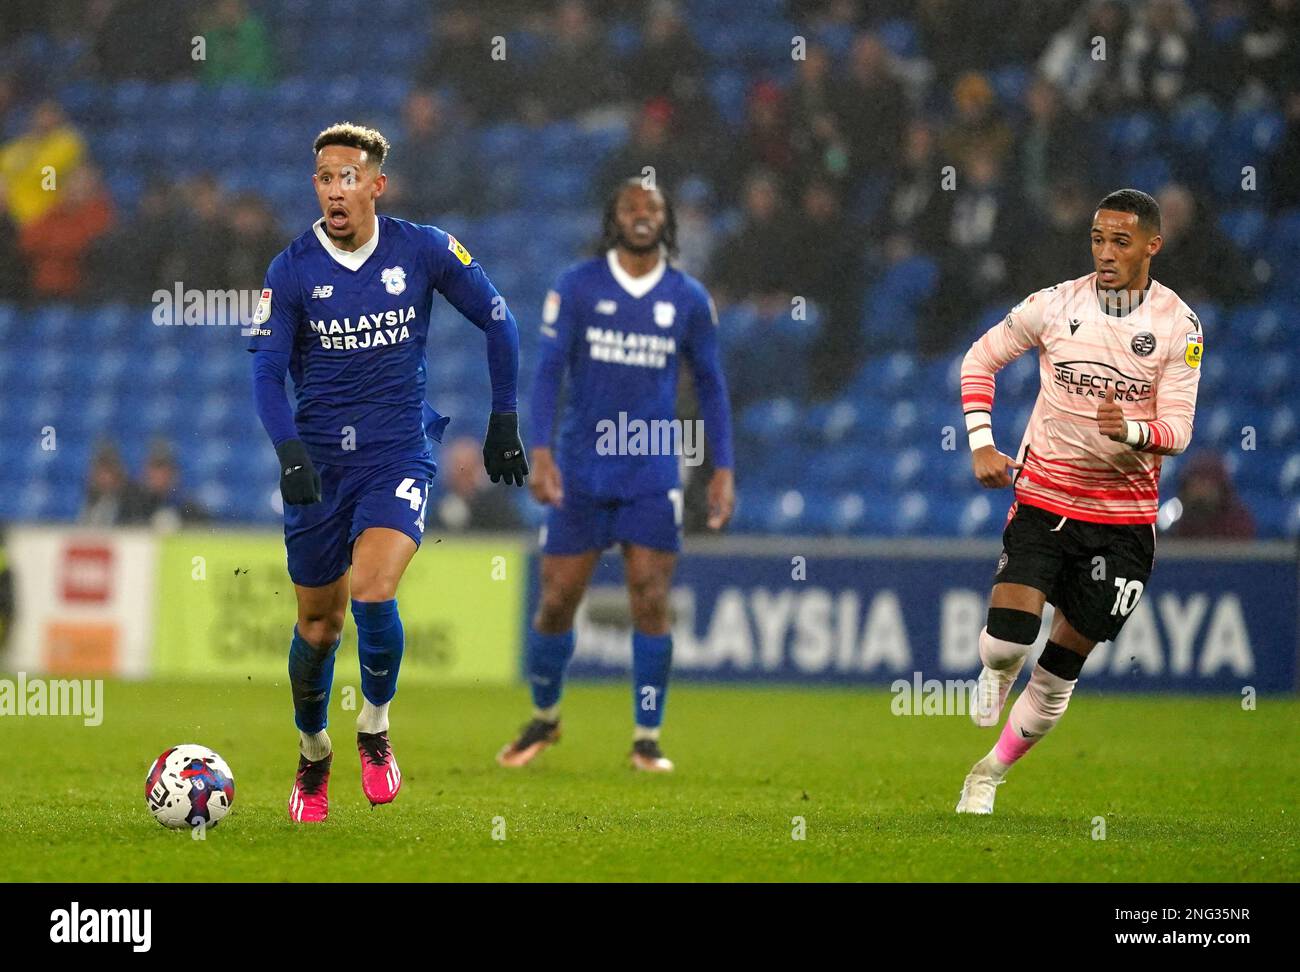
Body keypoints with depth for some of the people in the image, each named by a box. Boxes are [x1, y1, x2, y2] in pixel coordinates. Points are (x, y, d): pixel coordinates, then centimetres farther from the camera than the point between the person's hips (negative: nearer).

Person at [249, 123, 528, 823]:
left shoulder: (424, 251, -5)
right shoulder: (292, 270, -5)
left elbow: (497, 320, 7)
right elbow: (266, 371, -6)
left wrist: (505, 421, 8)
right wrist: (289, 453, -22)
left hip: (399, 452, -1)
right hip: (319, 462, 1)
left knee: (371, 594, -24)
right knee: (317, 625, 8)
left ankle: (376, 726, 1)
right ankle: (312, 756, 32)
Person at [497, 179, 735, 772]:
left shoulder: (689, 299, 4)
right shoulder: (578, 287, -1)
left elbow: (710, 384, 12)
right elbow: (549, 369, -3)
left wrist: (723, 469, 4)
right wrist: (540, 452, -14)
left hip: (652, 477, 1)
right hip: (581, 472, -1)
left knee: (651, 606, -7)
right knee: (556, 604, 2)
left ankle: (647, 739, 3)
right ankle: (544, 718, 25)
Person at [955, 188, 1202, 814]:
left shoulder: (1178, 326, -6)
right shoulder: (1054, 306, -5)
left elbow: (1177, 429, -7)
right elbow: (980, 360, 9)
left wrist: (1131, 432, -29)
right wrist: (981, 444, -2)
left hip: (1123, 518, 0)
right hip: (1042, 498, 0)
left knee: (1060, 672, 4)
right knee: (1008, 638, -19)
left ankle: (990, 773, 24)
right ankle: (997, 672, 18)